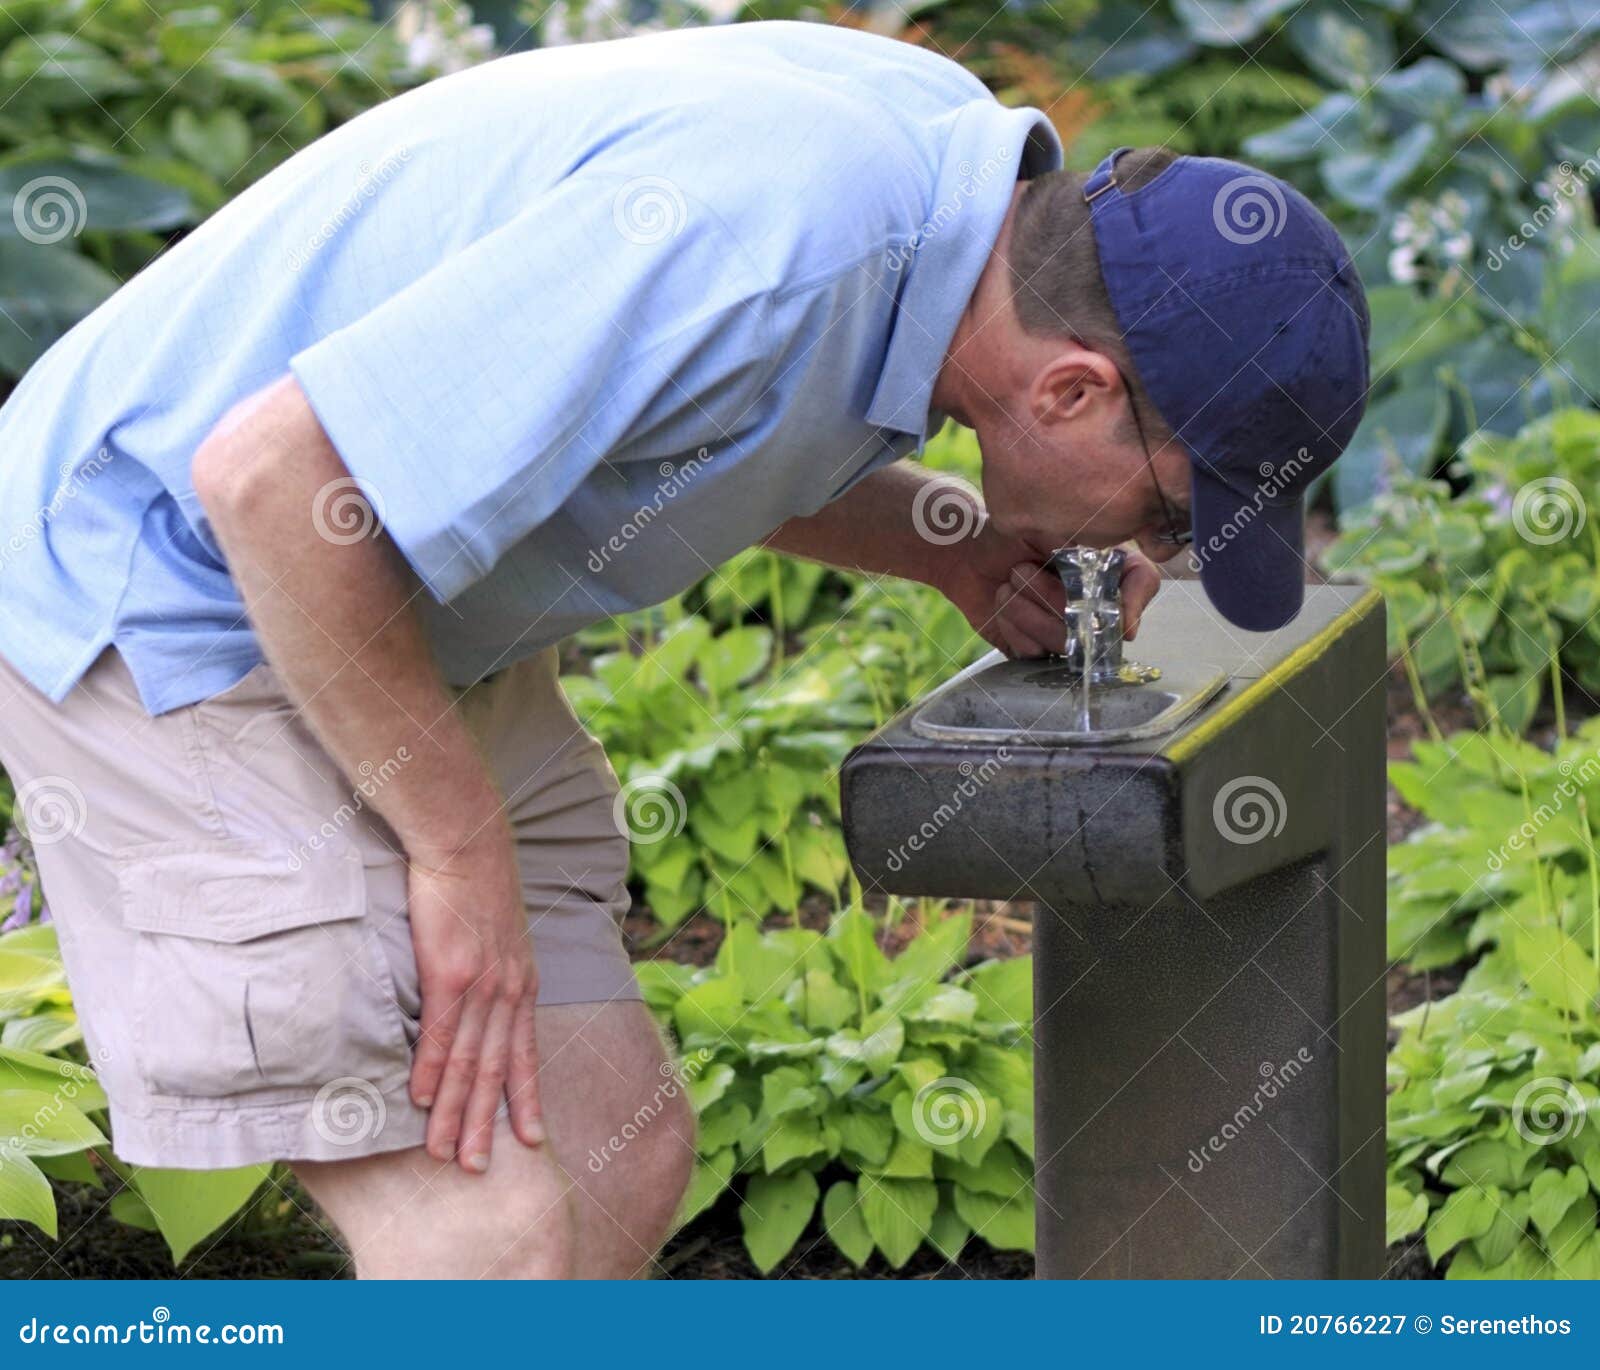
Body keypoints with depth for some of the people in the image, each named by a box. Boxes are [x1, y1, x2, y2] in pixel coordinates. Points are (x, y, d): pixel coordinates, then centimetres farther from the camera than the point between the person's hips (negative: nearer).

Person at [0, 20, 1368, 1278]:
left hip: (391, 607, 9)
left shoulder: (941, 137, -2)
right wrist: (460, 844, -19)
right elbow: (274, 478, -29)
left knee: (622, 1152, 8)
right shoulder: (764, 245, -31)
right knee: (492, 1231, -14)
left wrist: (950, 538, 0)